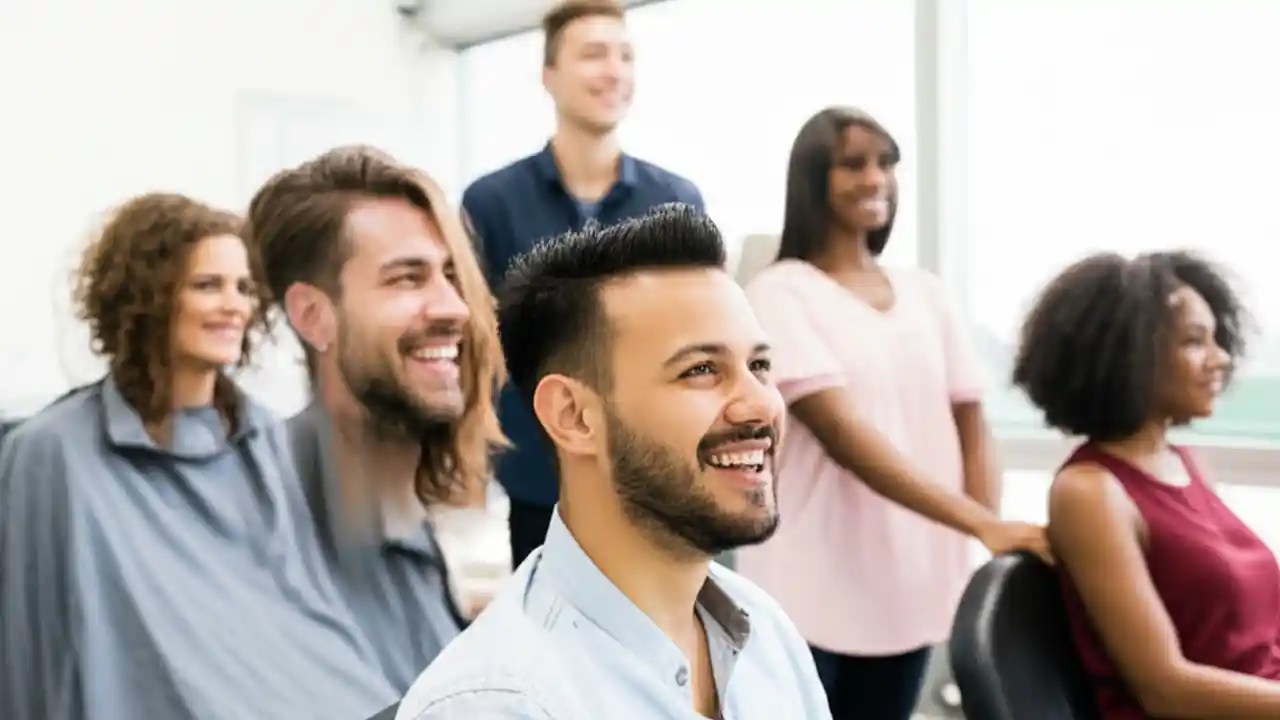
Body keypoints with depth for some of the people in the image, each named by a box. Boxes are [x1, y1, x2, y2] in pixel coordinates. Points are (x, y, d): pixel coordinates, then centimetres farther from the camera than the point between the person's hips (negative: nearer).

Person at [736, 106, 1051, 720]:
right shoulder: (780, 292, -7)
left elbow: (970, 427, 8)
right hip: (809, 596, -5)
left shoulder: (923, 292, 11)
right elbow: (842, 434, -18)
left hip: (912, 590, 5)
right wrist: (982, 524, -25)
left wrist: (995, 550, -9)